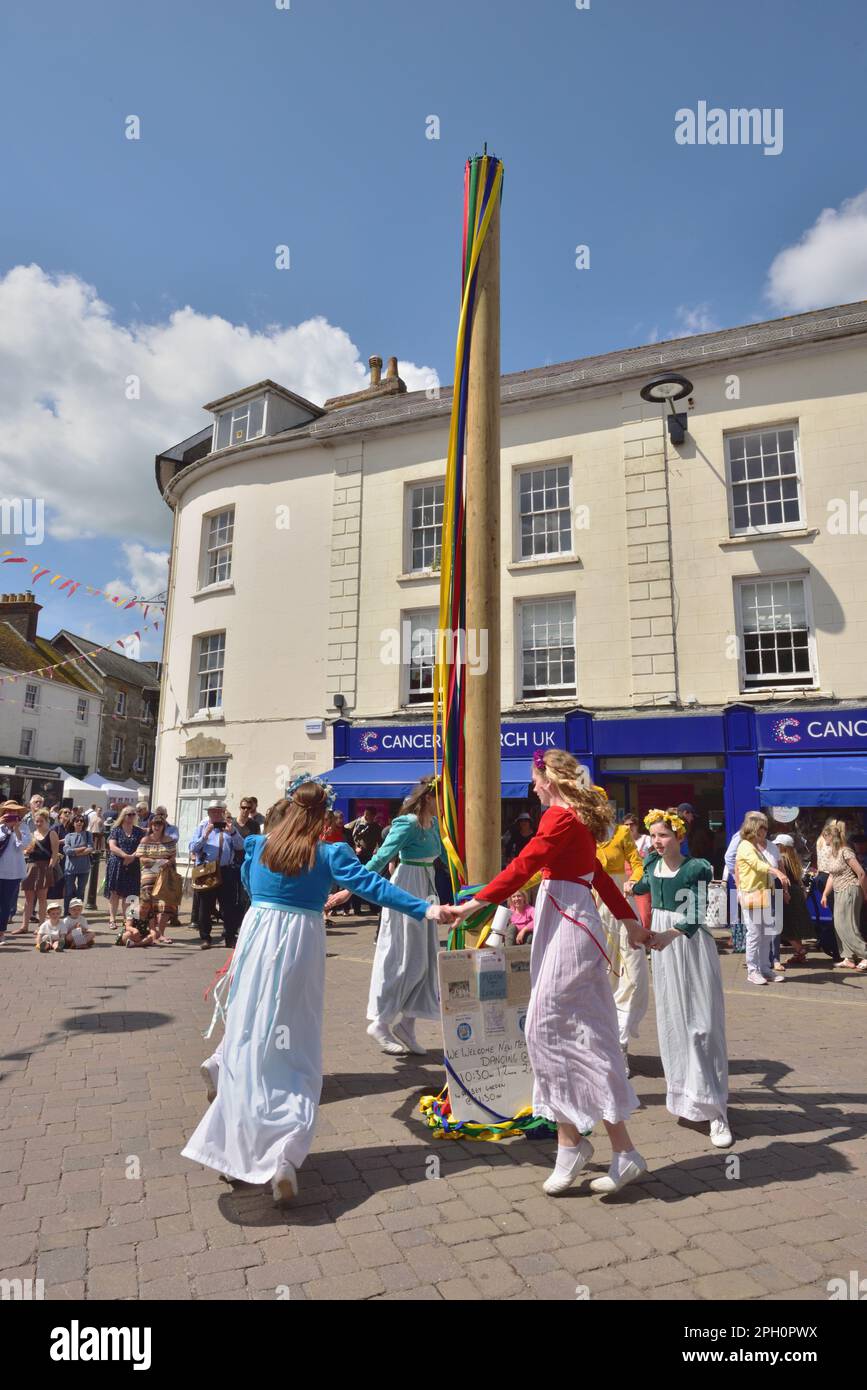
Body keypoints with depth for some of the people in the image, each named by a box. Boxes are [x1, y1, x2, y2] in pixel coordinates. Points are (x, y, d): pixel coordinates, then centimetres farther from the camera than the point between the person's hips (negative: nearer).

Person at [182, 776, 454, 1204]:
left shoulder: (257, 846, 3)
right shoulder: (328, 854, -8)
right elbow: (372, 886, -15)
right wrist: (425, 910, -16)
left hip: (256, 940, 3)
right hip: (300, 946, -3)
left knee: (250, 1042, 15)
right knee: (295, 1052, 6)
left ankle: (241, 1148, 30)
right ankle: (285, 1153, -6)